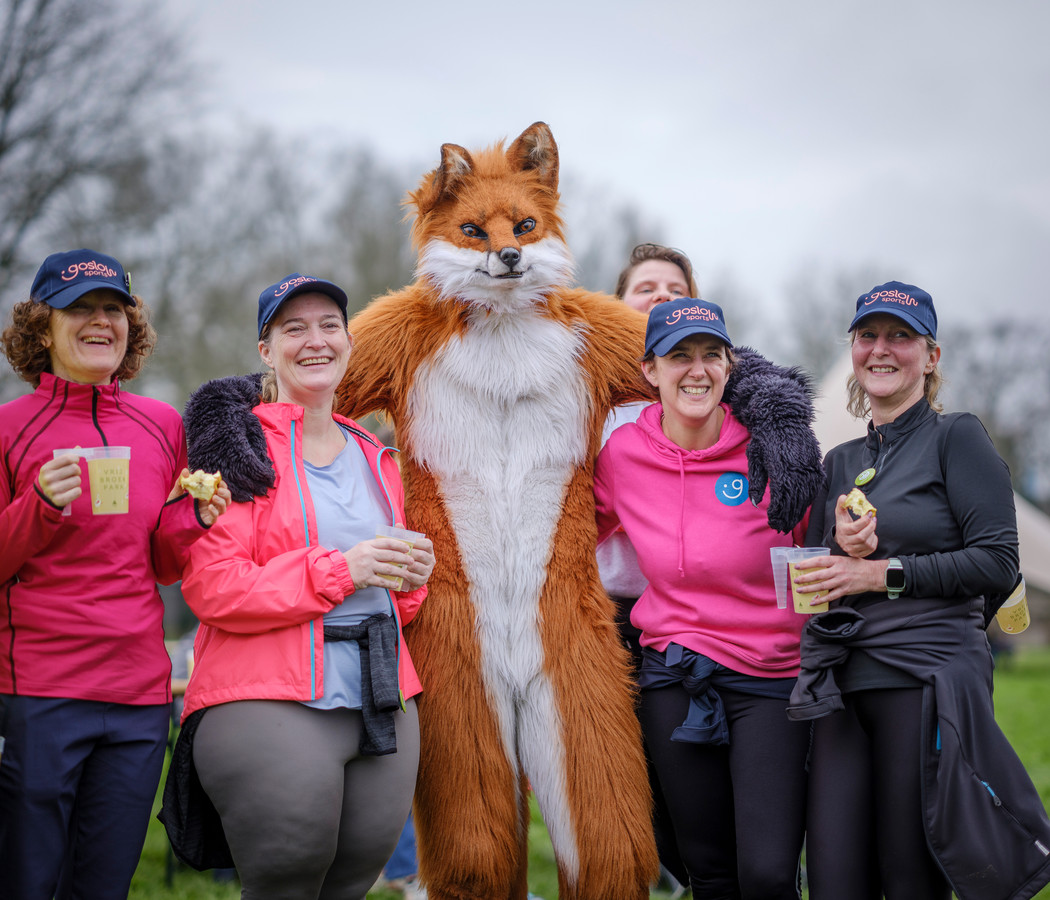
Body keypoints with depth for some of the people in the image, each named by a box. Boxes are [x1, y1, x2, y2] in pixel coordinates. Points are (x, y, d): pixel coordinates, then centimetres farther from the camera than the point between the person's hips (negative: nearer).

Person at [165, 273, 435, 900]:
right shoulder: (237, 443, -2)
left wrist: (411, 577, 6)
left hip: (384, 706, 6)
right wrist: (339, 570, -17)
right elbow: (210, 587, -12)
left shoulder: (374, 456, 19)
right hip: (271, 703, -6)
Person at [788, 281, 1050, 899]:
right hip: (843, 685, 5)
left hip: (928, 678, -5)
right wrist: (842, 549, -3)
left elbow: (998, 563, -7)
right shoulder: (840, 463, 19)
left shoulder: (957, 438, 2)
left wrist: (883, 572, -11)